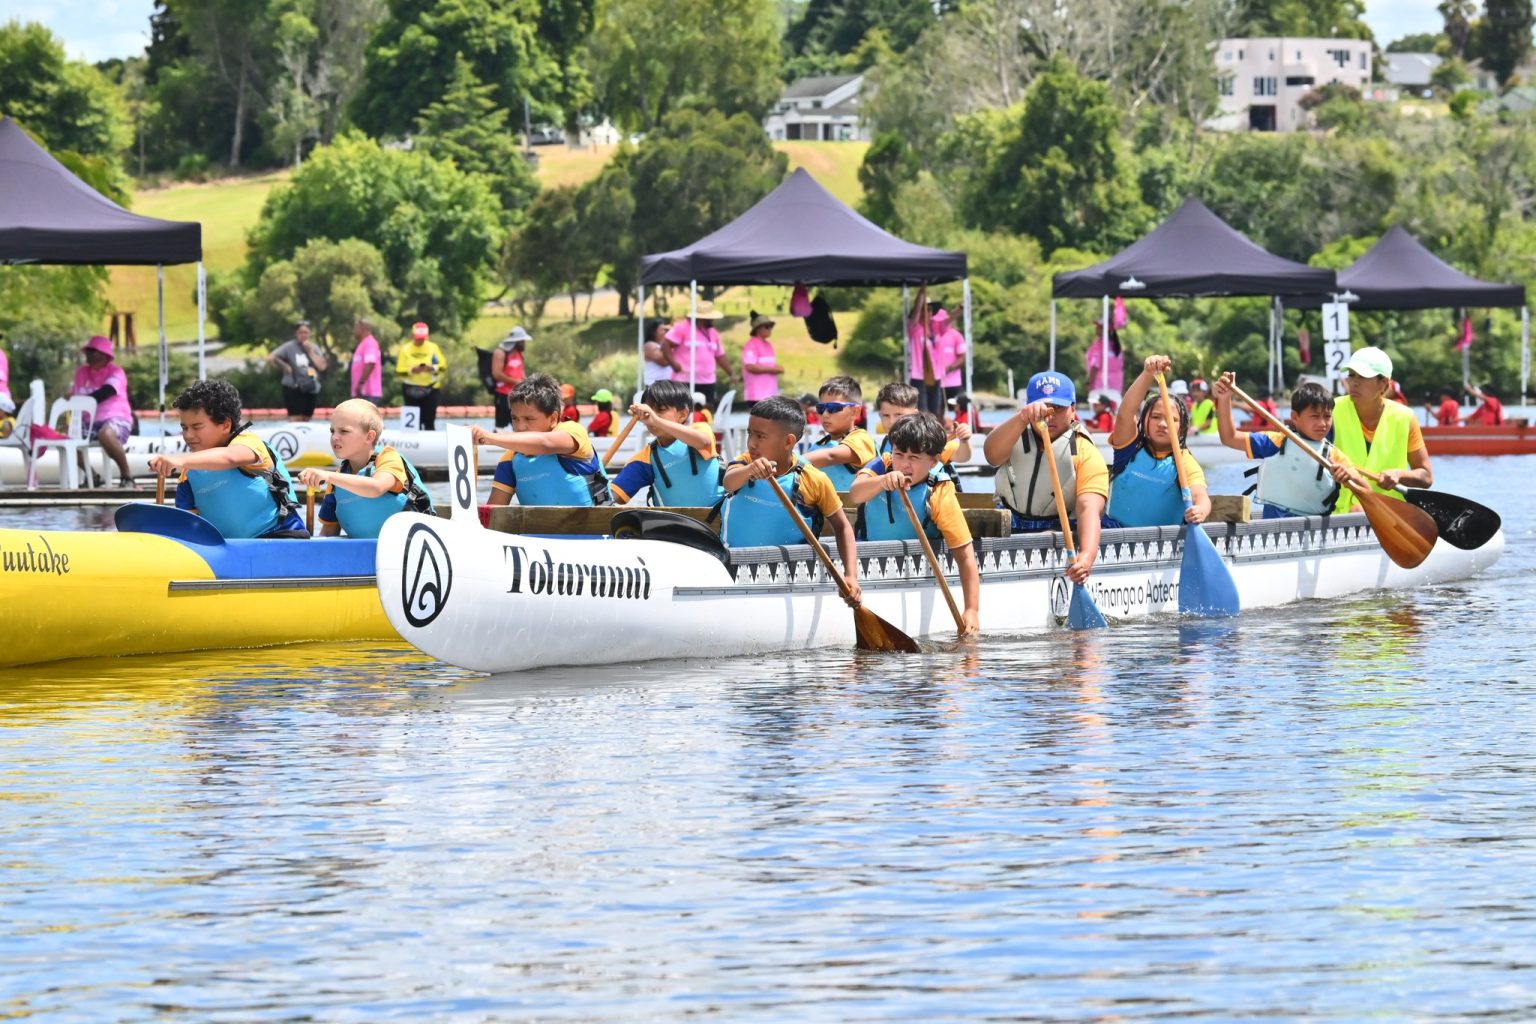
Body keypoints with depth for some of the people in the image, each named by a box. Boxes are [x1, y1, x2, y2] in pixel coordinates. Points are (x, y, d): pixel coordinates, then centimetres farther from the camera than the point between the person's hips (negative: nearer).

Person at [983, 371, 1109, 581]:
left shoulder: (1086, 455, -8)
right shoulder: (1015, 436, 2)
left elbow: (1088, 509, -23)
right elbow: (992, 455, -23)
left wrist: (1087, 556, -43)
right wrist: (1022, 418, -43)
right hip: (1008, 530, 2)